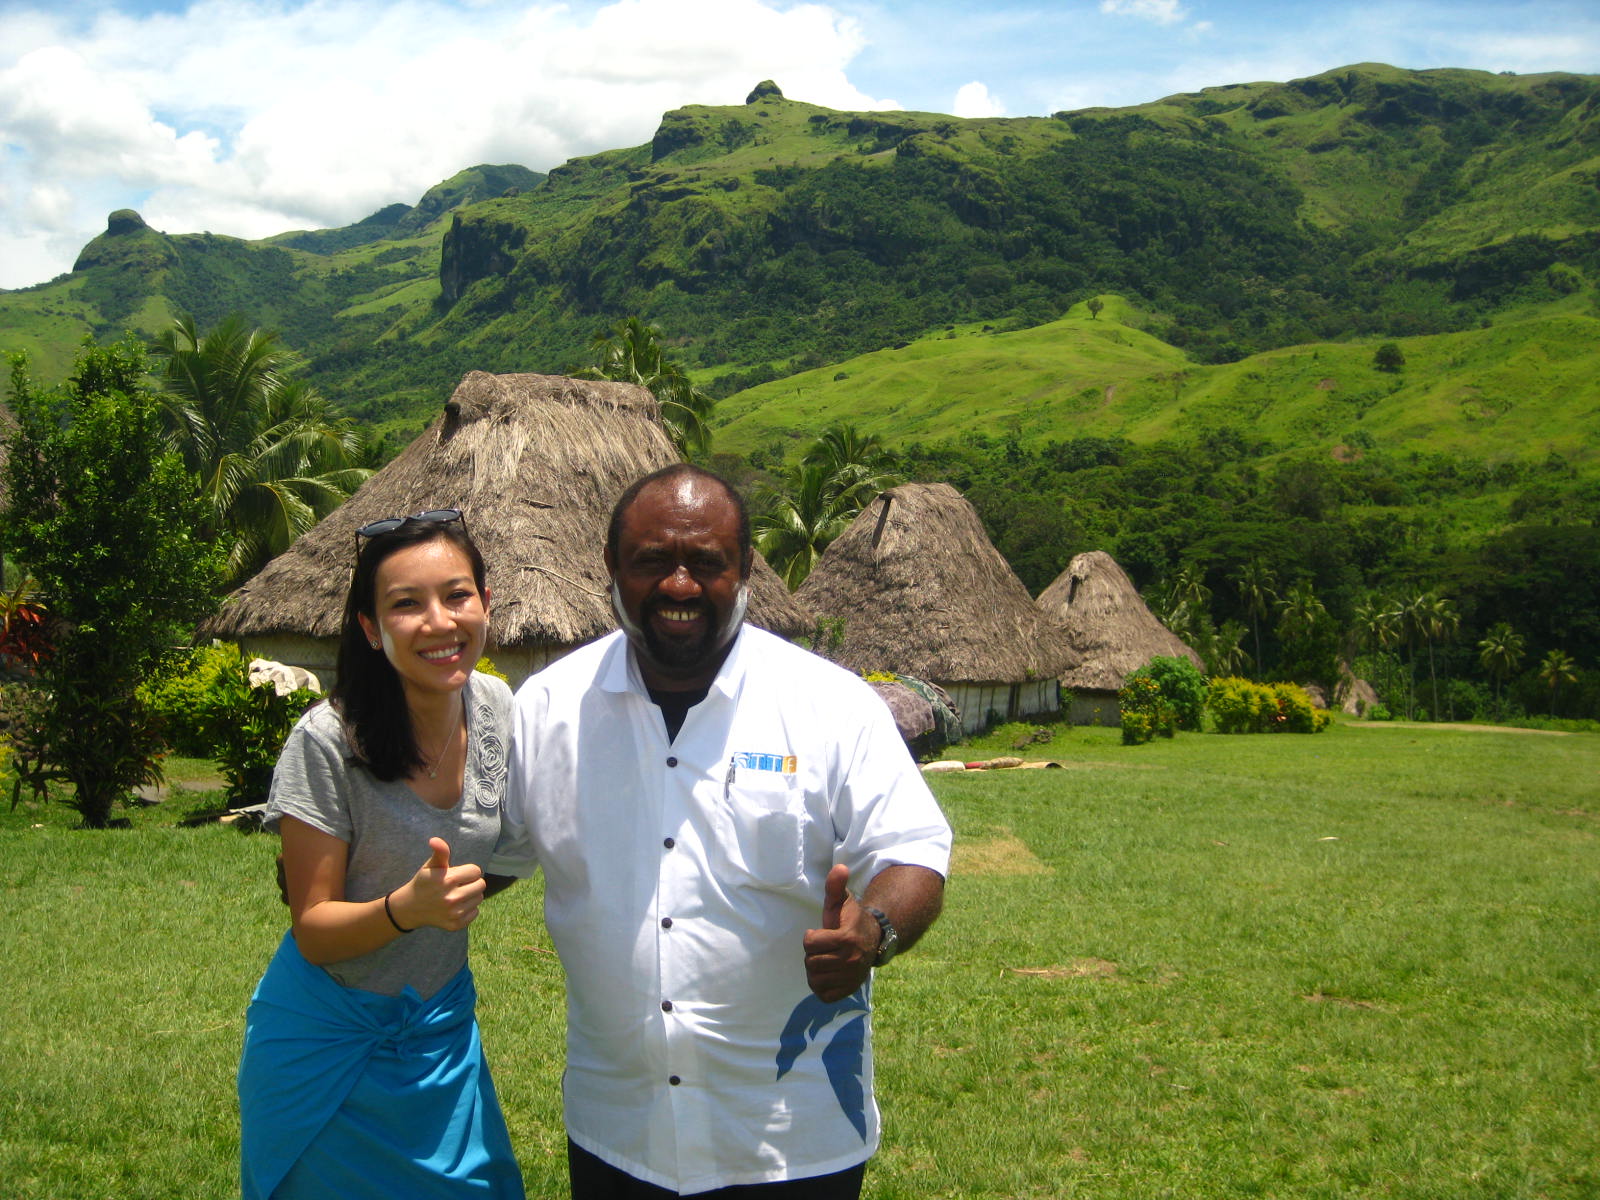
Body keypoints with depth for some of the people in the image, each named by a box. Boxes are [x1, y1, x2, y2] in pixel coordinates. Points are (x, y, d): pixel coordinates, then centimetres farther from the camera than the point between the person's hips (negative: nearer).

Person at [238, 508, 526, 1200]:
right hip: (331, 1038, -4)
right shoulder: (328, 742, -22)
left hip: (442, 1031, 4)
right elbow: (312, 931, -18)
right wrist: (406, 907, -34)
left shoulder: (496, 708, -7)